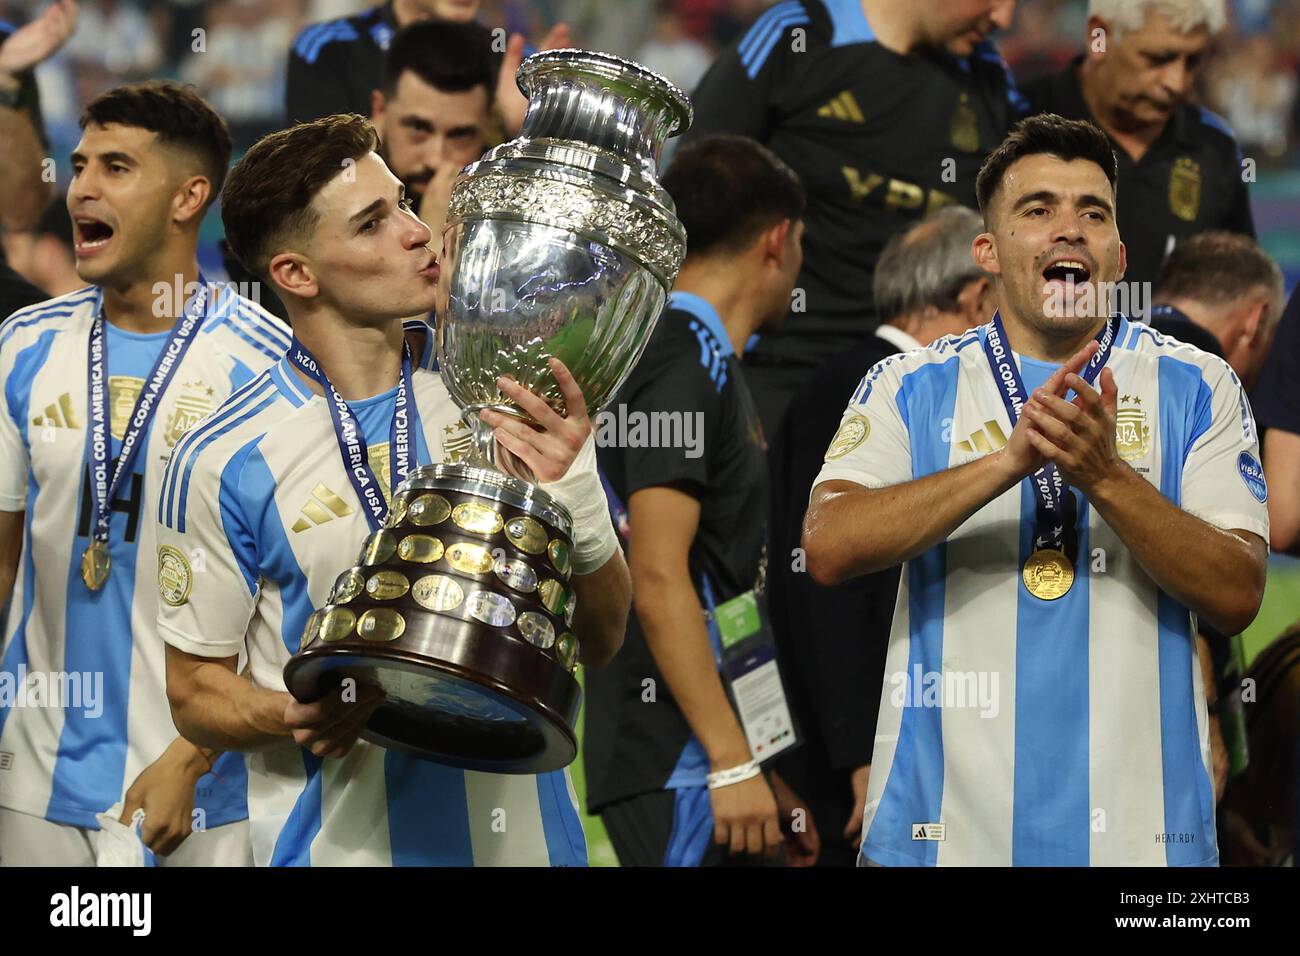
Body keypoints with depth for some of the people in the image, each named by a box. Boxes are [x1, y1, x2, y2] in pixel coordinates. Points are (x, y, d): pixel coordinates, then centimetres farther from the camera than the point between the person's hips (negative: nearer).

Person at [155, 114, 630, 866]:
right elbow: (196, 690, -1)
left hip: (524, 832, 3)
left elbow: (602, 645, 0)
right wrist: (294, 716, -21)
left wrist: (573, 499, -17)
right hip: (339, 843, -3)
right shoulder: (225, 463, -9)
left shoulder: (503, 398, -1)